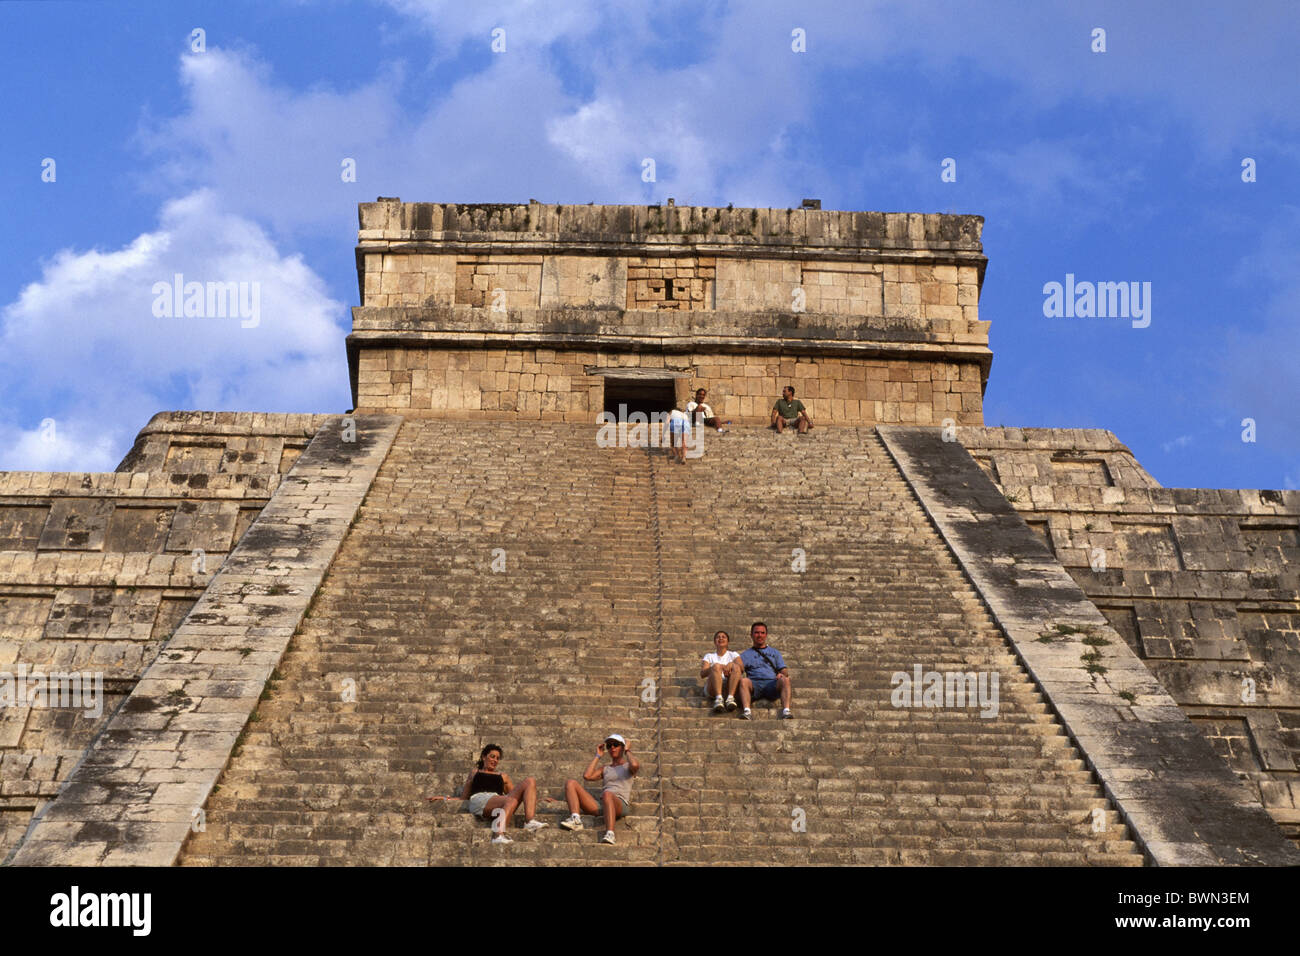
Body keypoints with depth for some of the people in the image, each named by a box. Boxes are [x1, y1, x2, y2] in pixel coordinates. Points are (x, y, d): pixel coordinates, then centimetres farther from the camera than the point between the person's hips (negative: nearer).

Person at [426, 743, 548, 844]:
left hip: (498, 801, 3)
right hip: (479, 799, -3)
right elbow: (463, 797, 28)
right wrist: (445, 798, 14)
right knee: (511, 800, -39)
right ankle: (499, 834, -61)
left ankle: (530, 821, -39)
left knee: (530, 781, -19)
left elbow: (514, 793, 32)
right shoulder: (475, 773, 32)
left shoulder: (503, 776, 37)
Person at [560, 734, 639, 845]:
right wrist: (598, 756, 22)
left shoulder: (628, 766, 19)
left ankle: (609, 834, -55)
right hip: (600, 806, 5)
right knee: (570, 783, -8)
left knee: (607, 794, -42)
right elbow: (586, 775, 13)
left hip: (620, 805, -5)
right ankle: (575, 819, -31)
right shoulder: (605, 769, 31)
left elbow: (635, 765, -8)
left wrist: (627, 751, 10)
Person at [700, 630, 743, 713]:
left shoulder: (733, 654, 26)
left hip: (730, 687, 1)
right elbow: (702, 674, 4)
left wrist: (731, 664, -18)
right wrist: (719, 667, -13)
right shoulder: (709, 656, 24)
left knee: (735, 667, -24)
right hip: (712, 689, -1)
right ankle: (719, 699, -50)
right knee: (716, 666, -27)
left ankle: (730, 698, -46)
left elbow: (742, 668, 4)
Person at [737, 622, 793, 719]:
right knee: (744, 681, -34)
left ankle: (786, 711, -45)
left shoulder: (775, 652, 29)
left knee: (785, 680, -31)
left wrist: (782, 674, -7)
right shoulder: (746, 655, 25)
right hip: (754, 684, -1)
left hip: (772, 683, 1)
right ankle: (746, 711, -50)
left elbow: (784, 671, 18)